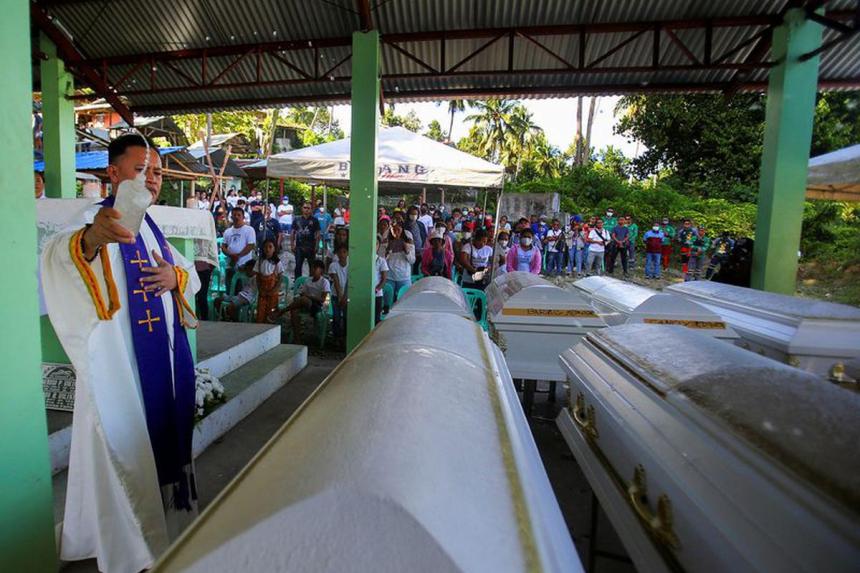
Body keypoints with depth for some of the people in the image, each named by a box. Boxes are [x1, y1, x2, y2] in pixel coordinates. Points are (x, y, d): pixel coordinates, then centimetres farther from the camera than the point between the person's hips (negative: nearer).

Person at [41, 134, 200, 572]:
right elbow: (61, 251, -35)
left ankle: (163, 525, 40)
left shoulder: (149, 226, 12)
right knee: (126, 443, 4)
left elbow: (191, 274, 16)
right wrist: (91, 238, -58)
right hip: (122, 362, -7)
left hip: (167, 355, 8)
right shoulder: (96, 220, -12)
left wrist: (176, 276, -8)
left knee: (164, 435, 19)